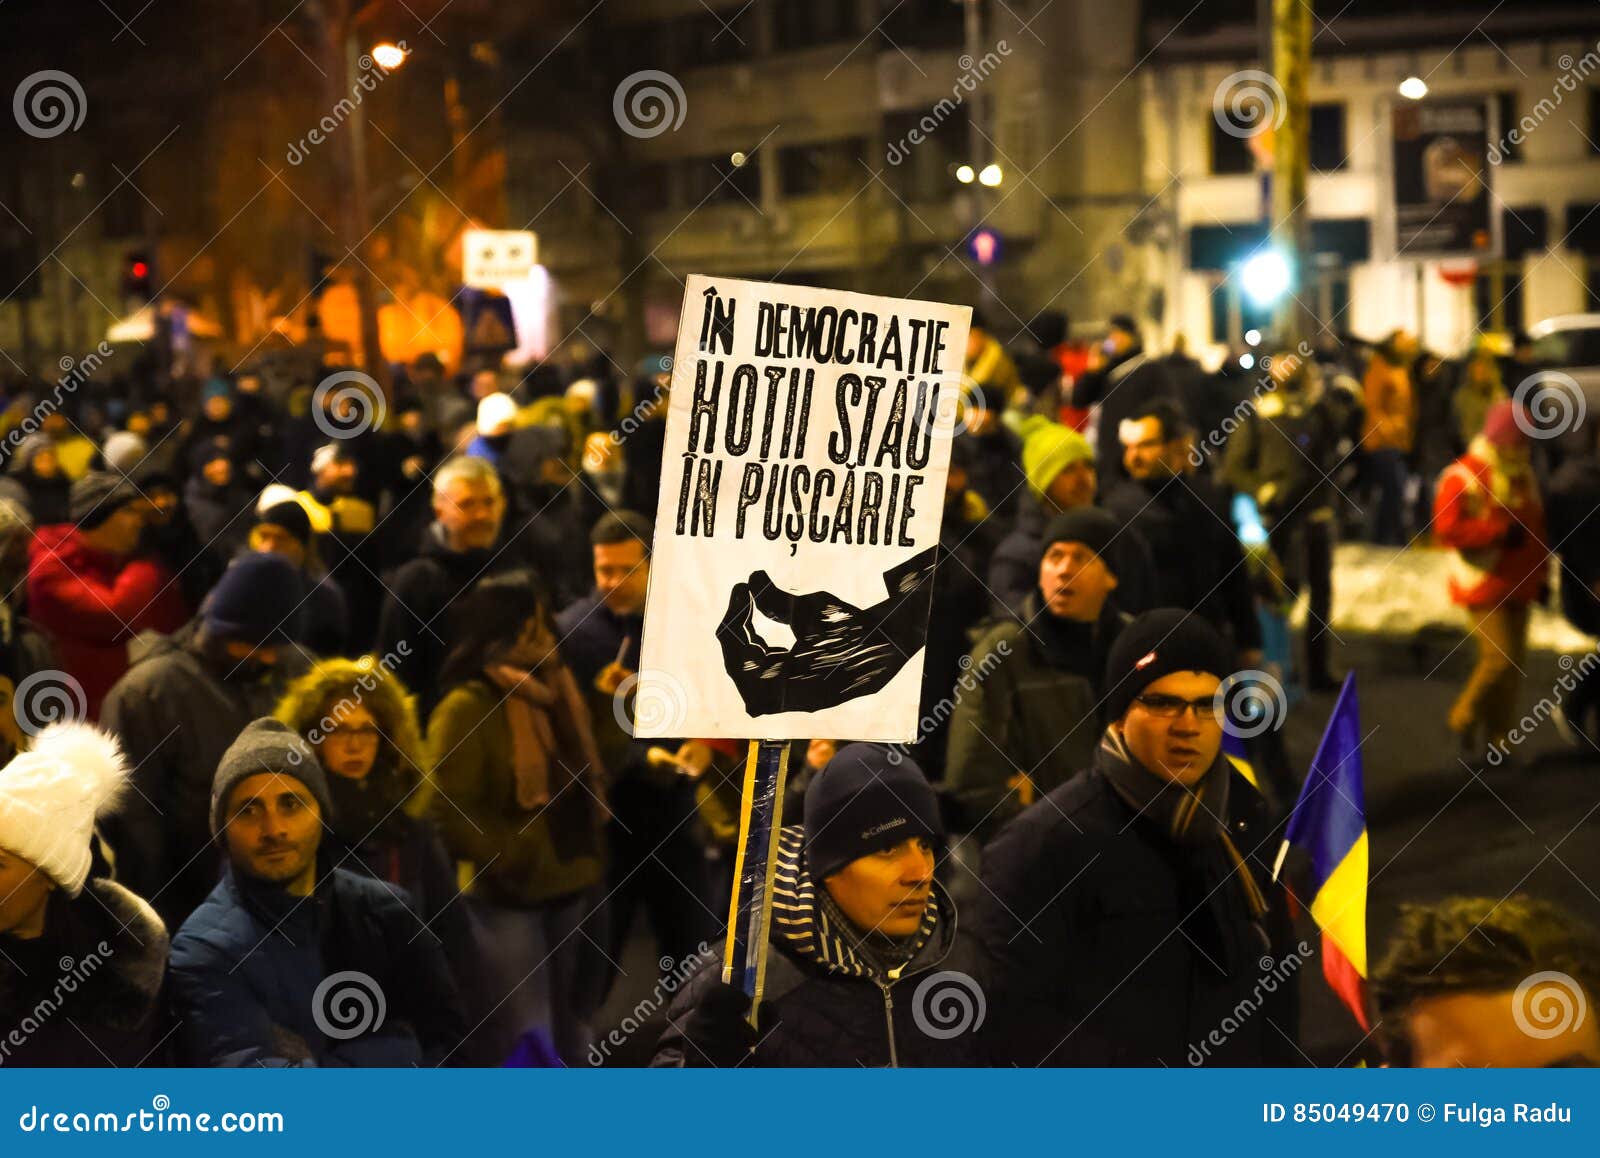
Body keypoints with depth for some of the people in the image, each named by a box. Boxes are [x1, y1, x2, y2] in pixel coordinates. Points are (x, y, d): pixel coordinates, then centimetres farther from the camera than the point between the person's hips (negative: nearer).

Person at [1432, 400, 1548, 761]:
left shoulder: (1523, 474, 14)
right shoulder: (1463, 476, -12)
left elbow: (1535, 526, 23)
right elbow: (1447, 527, -20)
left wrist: (1540, 575, 20)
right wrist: (1501, 532, -23)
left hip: (1518, 585, 8)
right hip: (1484, 586, -8)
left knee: (1514, 662, 7)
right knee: (1499, 658, -15)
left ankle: (1495, 738, 17)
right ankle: (1465, 721, 7)